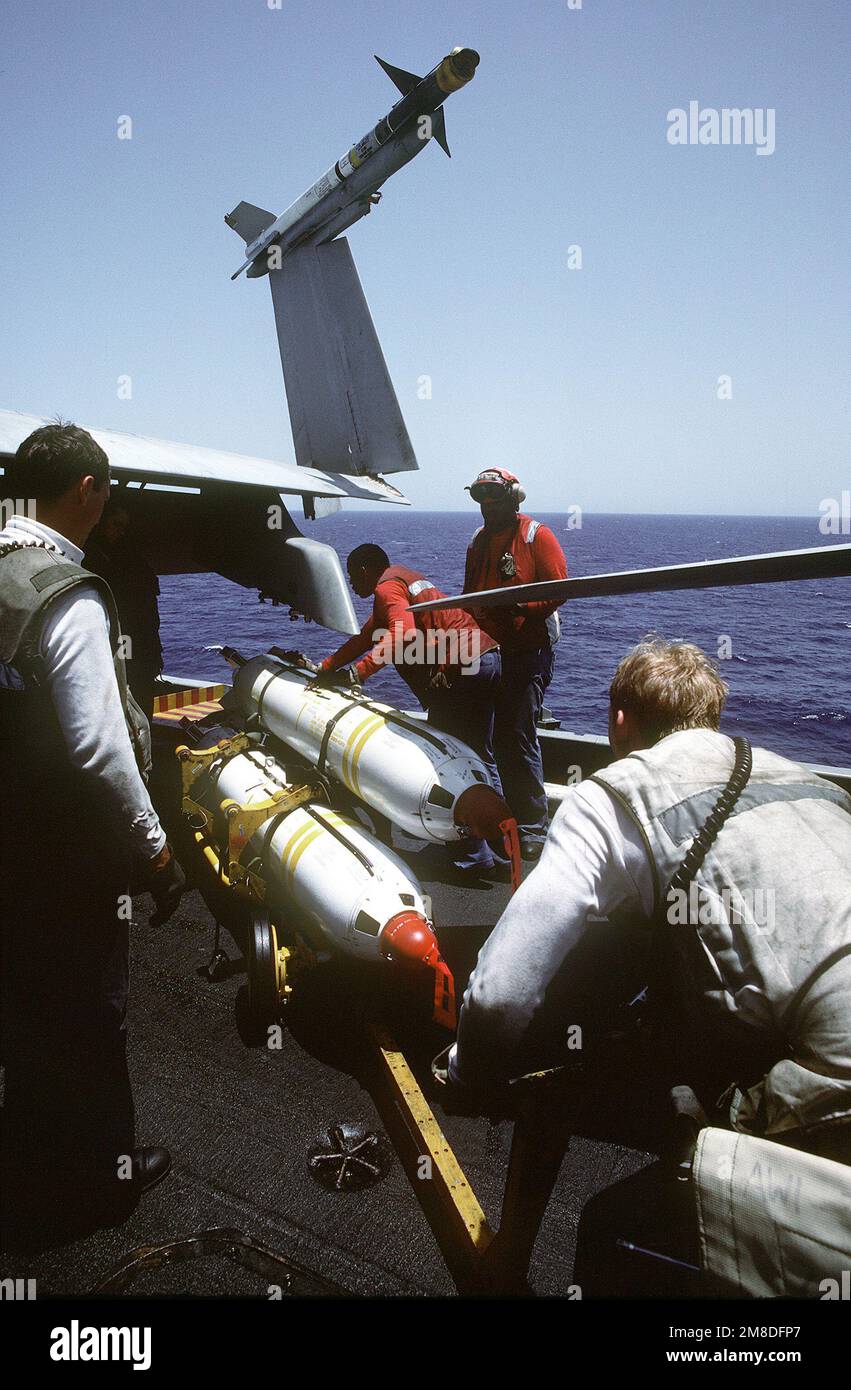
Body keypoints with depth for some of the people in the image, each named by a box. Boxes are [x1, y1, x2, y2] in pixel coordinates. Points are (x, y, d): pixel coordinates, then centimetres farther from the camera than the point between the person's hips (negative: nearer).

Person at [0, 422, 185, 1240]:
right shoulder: (69, 596, -22)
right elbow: (97, 748, -26)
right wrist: (154, 849, -17)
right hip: (67, 851, -8)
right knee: (87, 1011, 11)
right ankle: (99, 1174, 32)